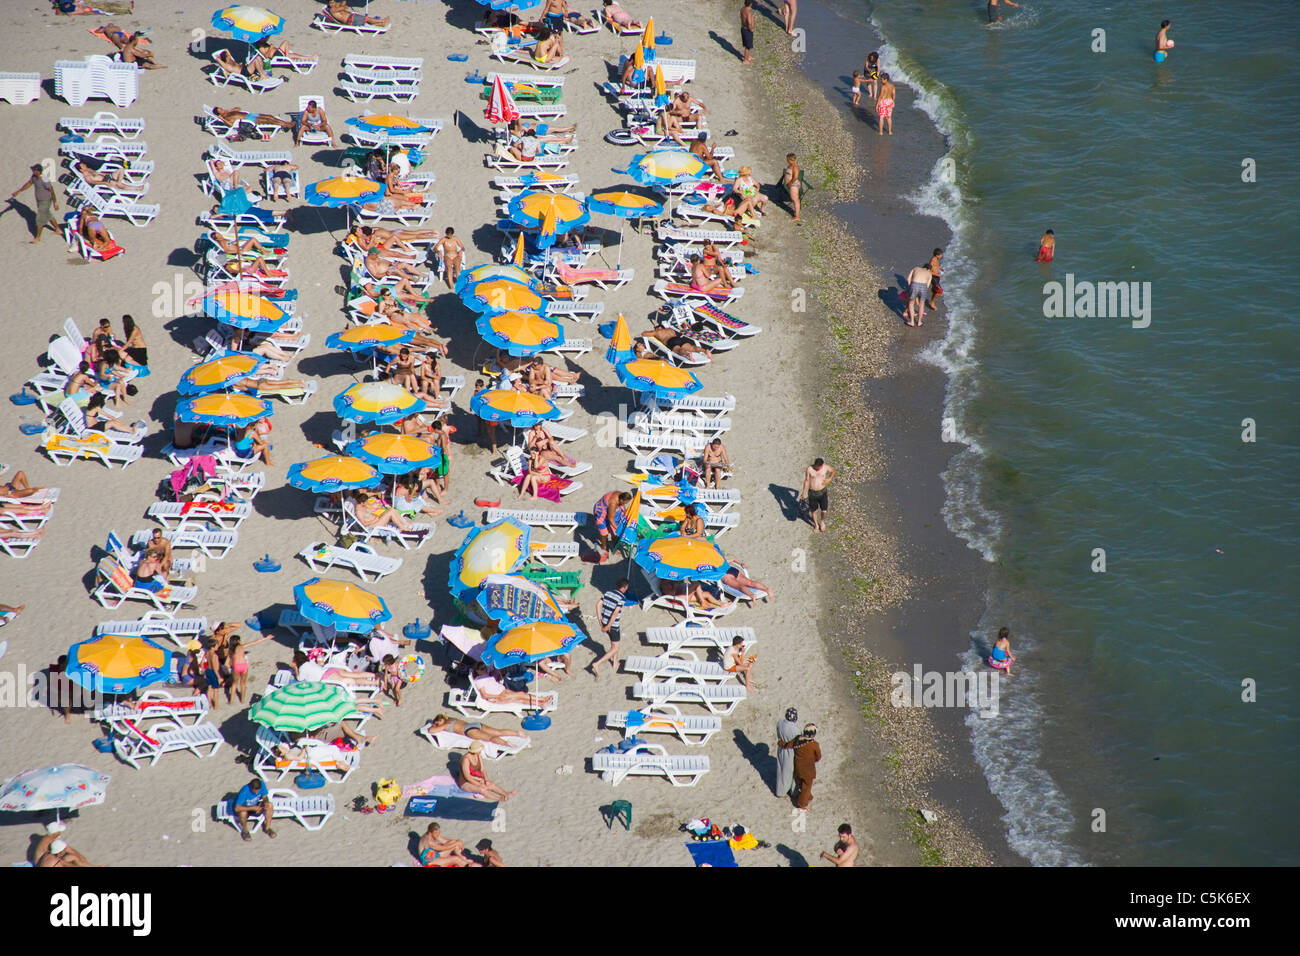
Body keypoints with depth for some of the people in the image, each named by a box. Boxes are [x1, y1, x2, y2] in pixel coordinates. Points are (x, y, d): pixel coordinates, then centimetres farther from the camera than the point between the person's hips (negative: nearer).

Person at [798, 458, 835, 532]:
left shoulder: (825, 467, -15)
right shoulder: (809, 469, -18)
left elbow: (833, 471, 6)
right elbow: (806, 480, -4)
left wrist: (829, 479, -12)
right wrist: (803, 492, 0)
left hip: (822, 492, 1)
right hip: (812, 493, -1)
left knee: (824, 510, 7)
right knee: (813, 510, 13)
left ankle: (822, 521, 40)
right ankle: (816, 524, 41)